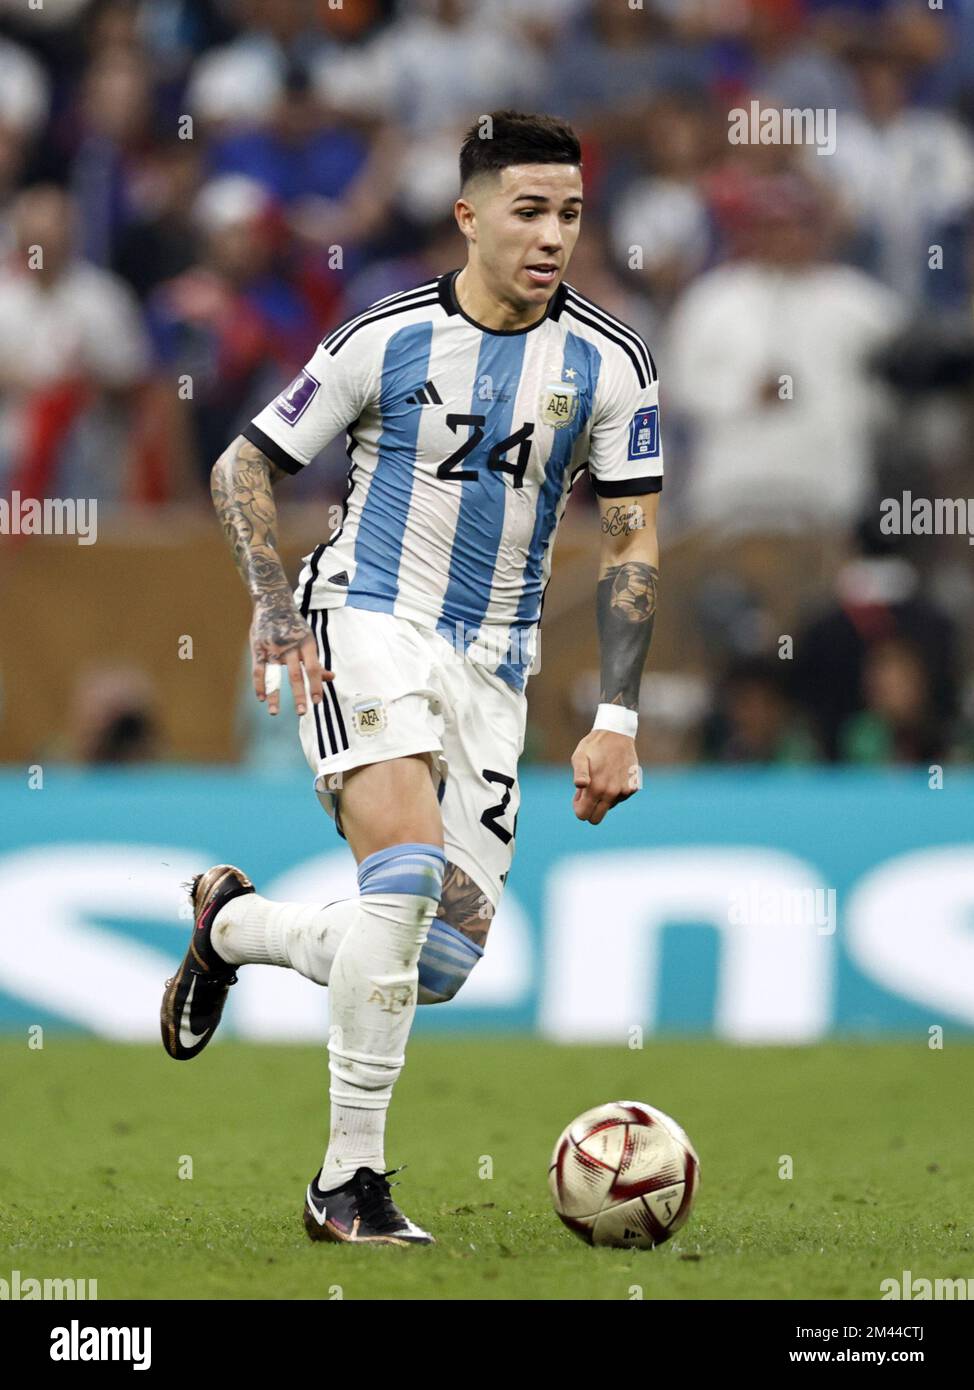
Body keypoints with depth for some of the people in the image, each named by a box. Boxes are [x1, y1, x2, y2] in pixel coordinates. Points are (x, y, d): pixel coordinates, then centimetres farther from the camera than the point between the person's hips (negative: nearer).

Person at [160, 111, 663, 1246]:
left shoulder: (608, 365, -1)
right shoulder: (386, 339, -6)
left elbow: (632, 540, 4)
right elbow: (243, 466, 3)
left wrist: (617, 720, -4)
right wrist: (275, 612, -13)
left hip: (492, 666, 4)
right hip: (366, 623, -4)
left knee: (442, 962, 0)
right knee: (408, 873, -28)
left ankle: (232, 923, 29)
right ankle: (349, 1182, -19)